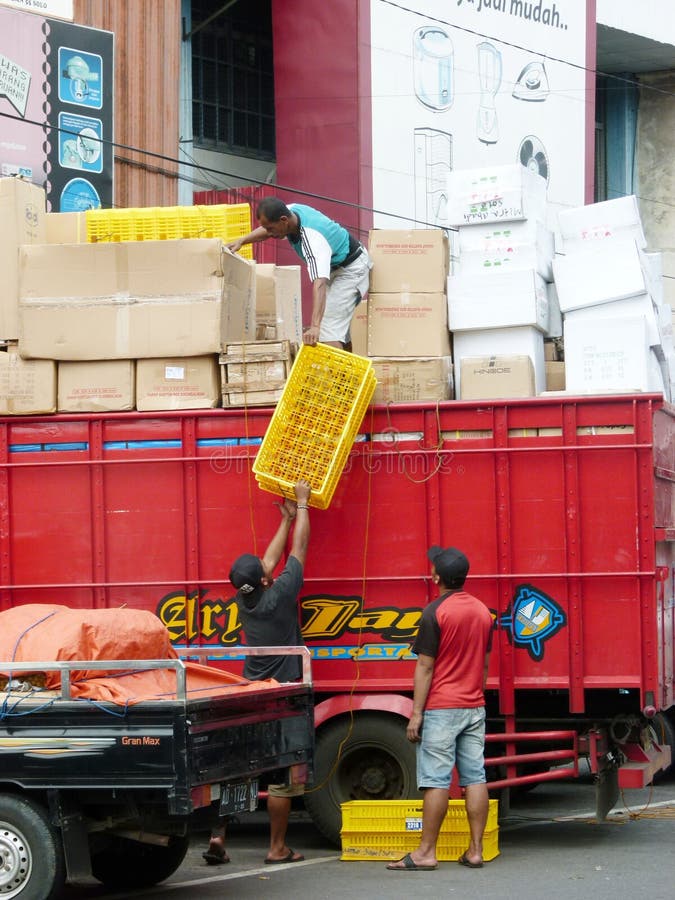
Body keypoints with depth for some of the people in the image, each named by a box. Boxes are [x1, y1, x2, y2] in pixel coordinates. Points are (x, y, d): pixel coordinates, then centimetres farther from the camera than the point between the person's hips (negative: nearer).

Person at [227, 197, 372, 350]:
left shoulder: (312, 238, -40)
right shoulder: (291, 210, -14)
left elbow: (319, 284, -50)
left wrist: (315, 327, -59)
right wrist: (241, 241, -3)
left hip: (352, 268, -10)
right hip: (336, 266, 10)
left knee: (329, 328, -19)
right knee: (339, 323, 17)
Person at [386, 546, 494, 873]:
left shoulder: (436, 612, -12)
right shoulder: (482, 611, 9)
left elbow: (425, 666, -12)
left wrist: (416, 713, -10)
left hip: (441, 708, -6)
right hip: (474, 707, 6)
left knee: (436, 780, -5)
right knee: (475, 777, 5)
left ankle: (426, 852, -3)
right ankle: (475, 850, 5)